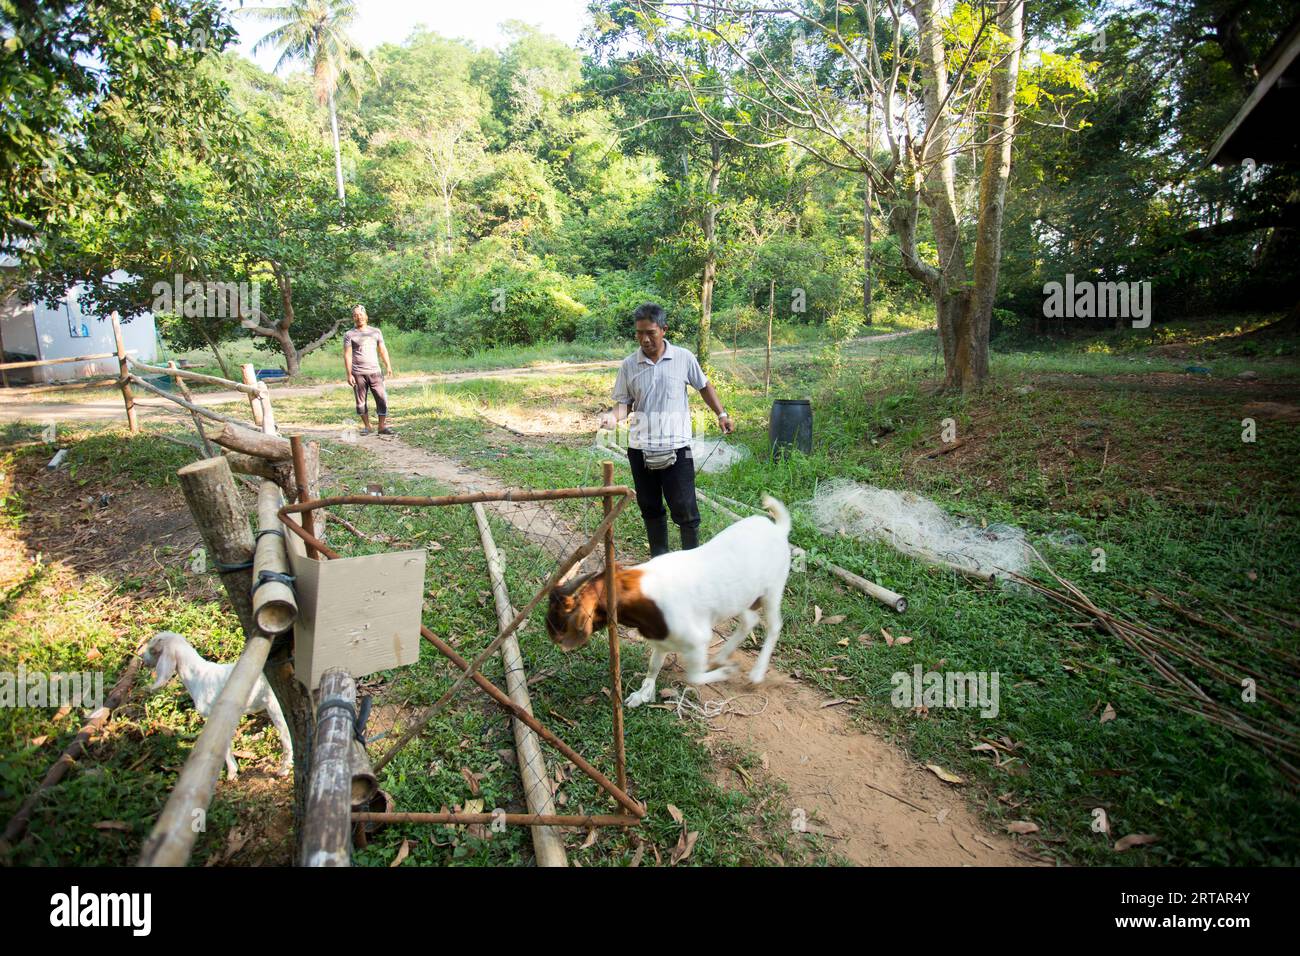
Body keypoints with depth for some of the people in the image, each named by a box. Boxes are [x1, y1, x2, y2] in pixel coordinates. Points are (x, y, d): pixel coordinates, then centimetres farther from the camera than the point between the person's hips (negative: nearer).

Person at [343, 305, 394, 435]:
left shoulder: (376, 331, 13)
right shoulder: (349, 335, 4)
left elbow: (382, 350, 11)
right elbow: (347, 355, 0)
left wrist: (388, 366, -2)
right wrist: (349, 375, -8)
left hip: (374, 372, 2)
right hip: (358, 374, -1)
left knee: (382, 399, -7)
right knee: (361, 401, 2)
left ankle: (382, 427, -3)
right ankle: (367, 426, 12)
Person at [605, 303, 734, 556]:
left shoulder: (683, 358, -2)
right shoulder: (629, 365, 1)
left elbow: (704, 386, 12)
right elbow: (624, 401, 5)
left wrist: (721, 415, 7)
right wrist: (615, 417, -16)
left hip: (676, 447, -2)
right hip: (640, 449, 2)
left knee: (685, 508, -1)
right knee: (650, 508, 12)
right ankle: (659, 559, 27)